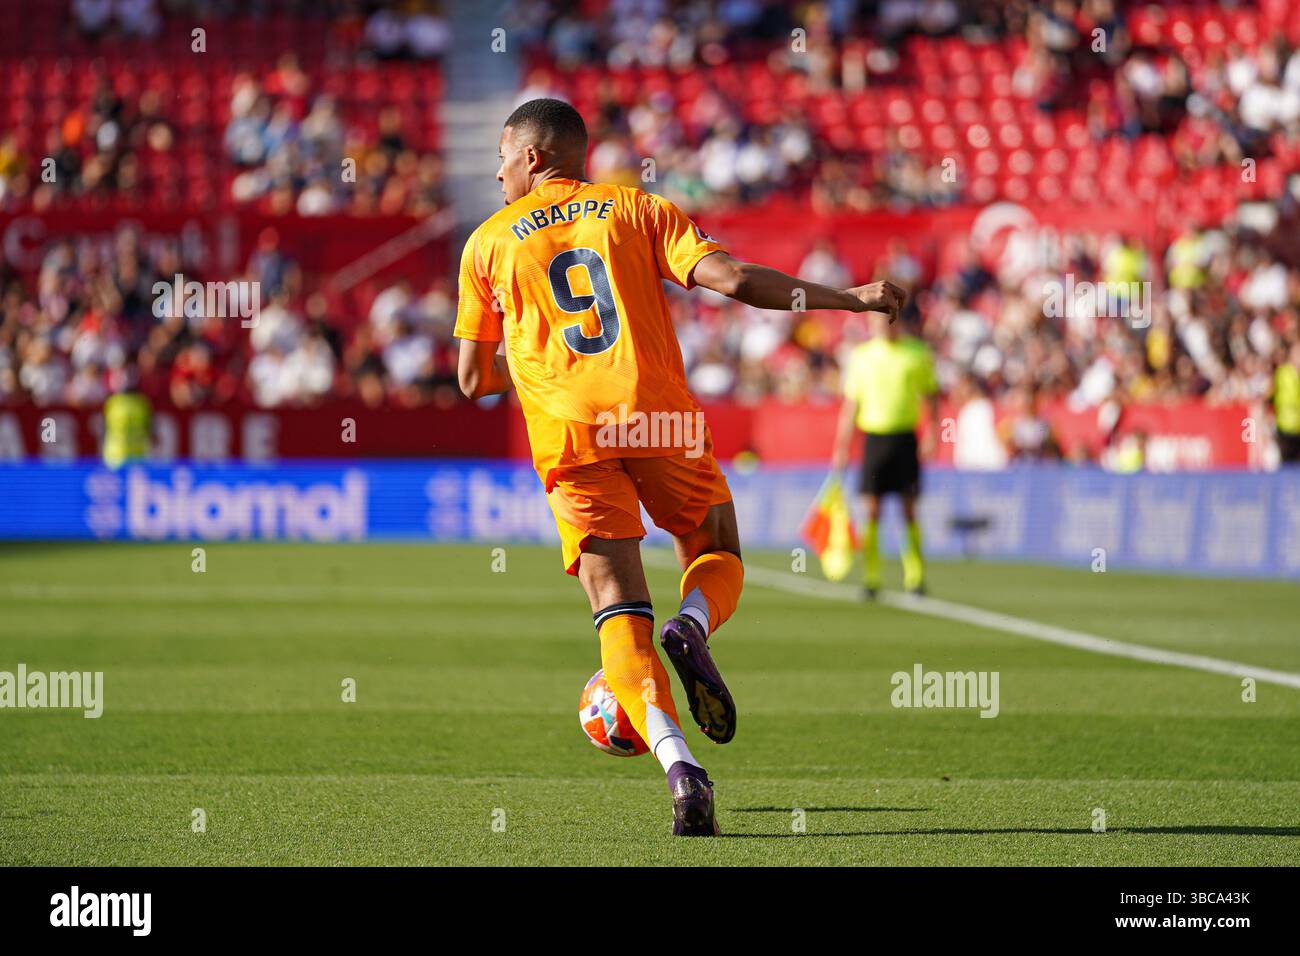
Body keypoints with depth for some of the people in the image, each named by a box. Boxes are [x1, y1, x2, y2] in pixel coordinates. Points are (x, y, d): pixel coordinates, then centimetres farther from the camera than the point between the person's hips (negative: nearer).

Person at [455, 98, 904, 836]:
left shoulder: (489, 243, 12)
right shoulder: (636, 209, 12)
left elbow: (475, 379, 14)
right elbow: (733, 278, -3)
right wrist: (845, 298, 1)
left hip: (570, 437, 0)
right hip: (663, 419, 0)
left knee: (619, 609, -1)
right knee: (719, 558, 22)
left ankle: (676, 761, -23)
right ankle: (692, 628, -14)